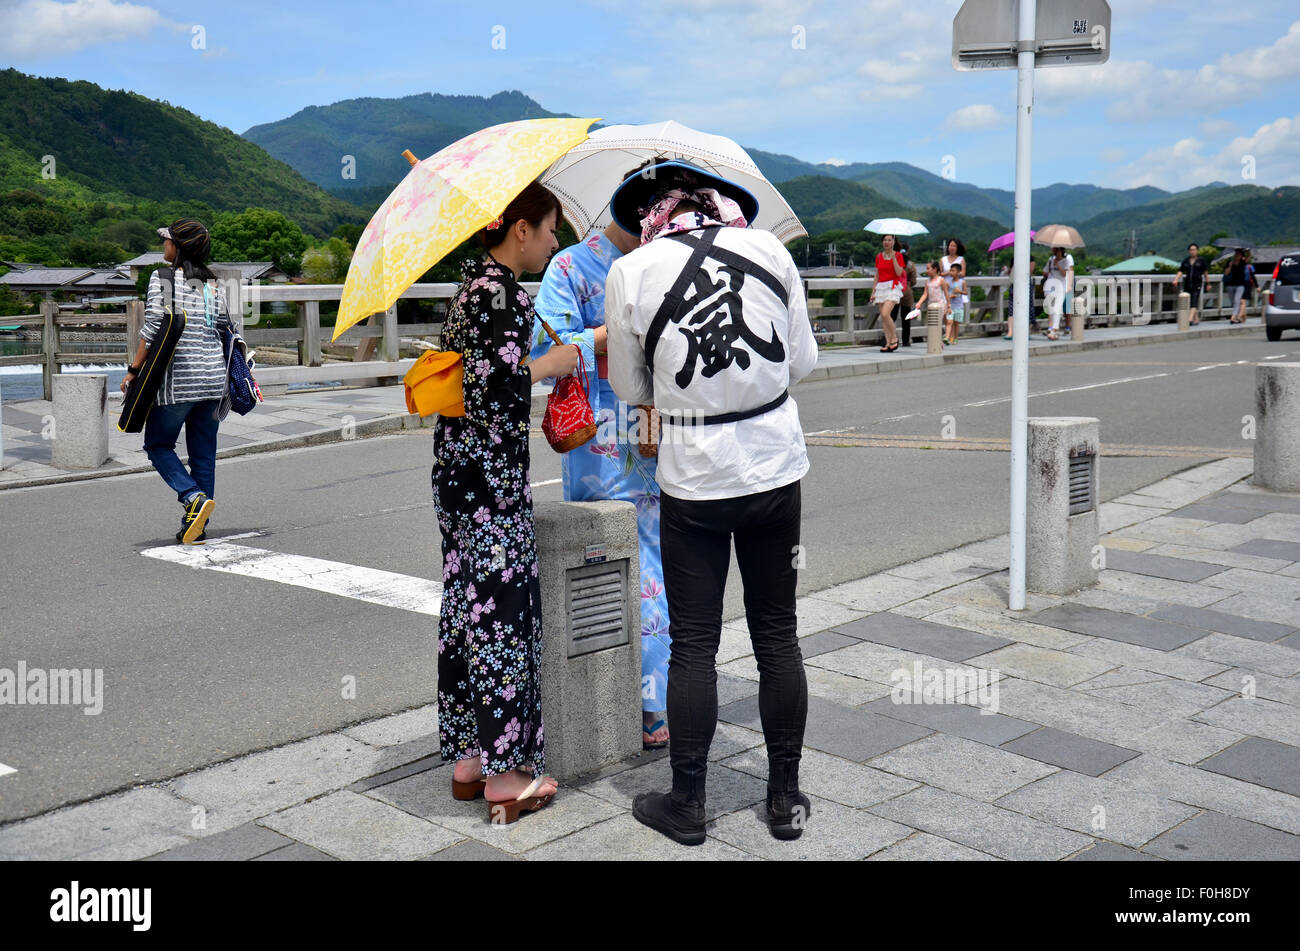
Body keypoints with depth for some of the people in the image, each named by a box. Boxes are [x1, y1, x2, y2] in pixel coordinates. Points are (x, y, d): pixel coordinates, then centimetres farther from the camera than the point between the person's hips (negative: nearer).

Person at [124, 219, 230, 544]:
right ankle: (196, 528, 13)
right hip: (213, 377, 5)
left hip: (177, 380, -5)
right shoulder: (214, 286, 9)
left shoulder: (162, 280, -6)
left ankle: (193, 497, -12)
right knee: (203, 453, 10)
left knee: (158, 444, 11)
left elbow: (153, 331, -12)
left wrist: (133, 370, -5)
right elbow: (225, 331, 11)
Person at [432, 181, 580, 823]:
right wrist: (557, 361, -8)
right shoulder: (501, 293, -15)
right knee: (503, 611, -2)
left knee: (467, 608, 14)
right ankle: (505, 775, 6)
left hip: (456, 474, 10)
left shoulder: (472, 283, 14)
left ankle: (467, 758, 24)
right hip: (492, 480, -10)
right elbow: (495, 389, -22)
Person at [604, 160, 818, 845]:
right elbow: (803, 360, 7)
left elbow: (631, 388, 4)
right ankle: (786, 799, 23)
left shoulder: (630, 272, -7)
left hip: (693, 480, -2)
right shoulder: (768, 248, -1)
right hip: (776, 469, 2)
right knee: (777, 634, 13)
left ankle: (687, 805, 20)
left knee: (693, 645, 9)